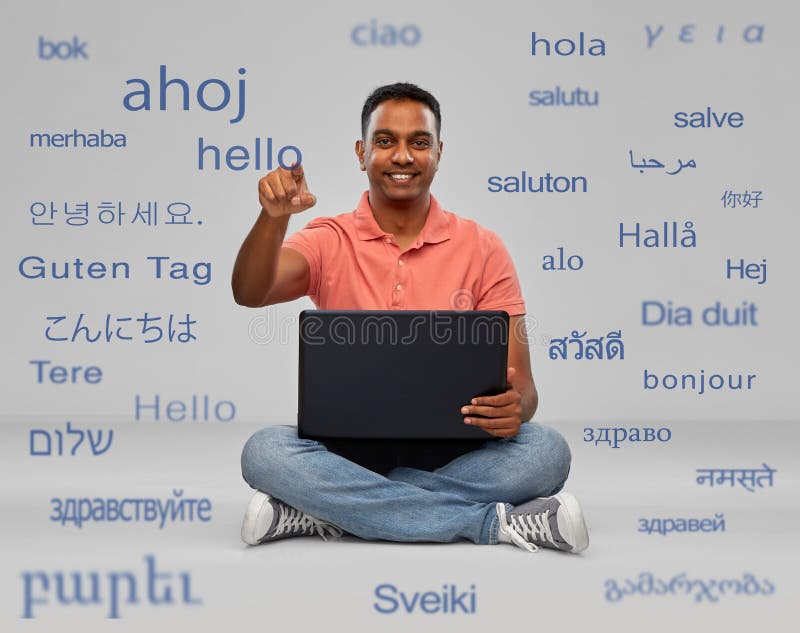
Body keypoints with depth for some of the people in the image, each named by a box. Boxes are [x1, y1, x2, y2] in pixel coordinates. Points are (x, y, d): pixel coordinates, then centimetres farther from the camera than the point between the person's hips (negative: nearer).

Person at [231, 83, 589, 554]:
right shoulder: (329, 243, 5)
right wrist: (274, 216, -35)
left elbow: (520, 385, 1)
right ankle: (494, 522, -25)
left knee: (546, 450, -28)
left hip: (454, 454, 1)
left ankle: (327, 512, -24)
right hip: (349, 449, 0)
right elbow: (249, 295, -16)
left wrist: (514, 408, -23)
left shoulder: (481, 249, 5)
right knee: (265, 452, -31)